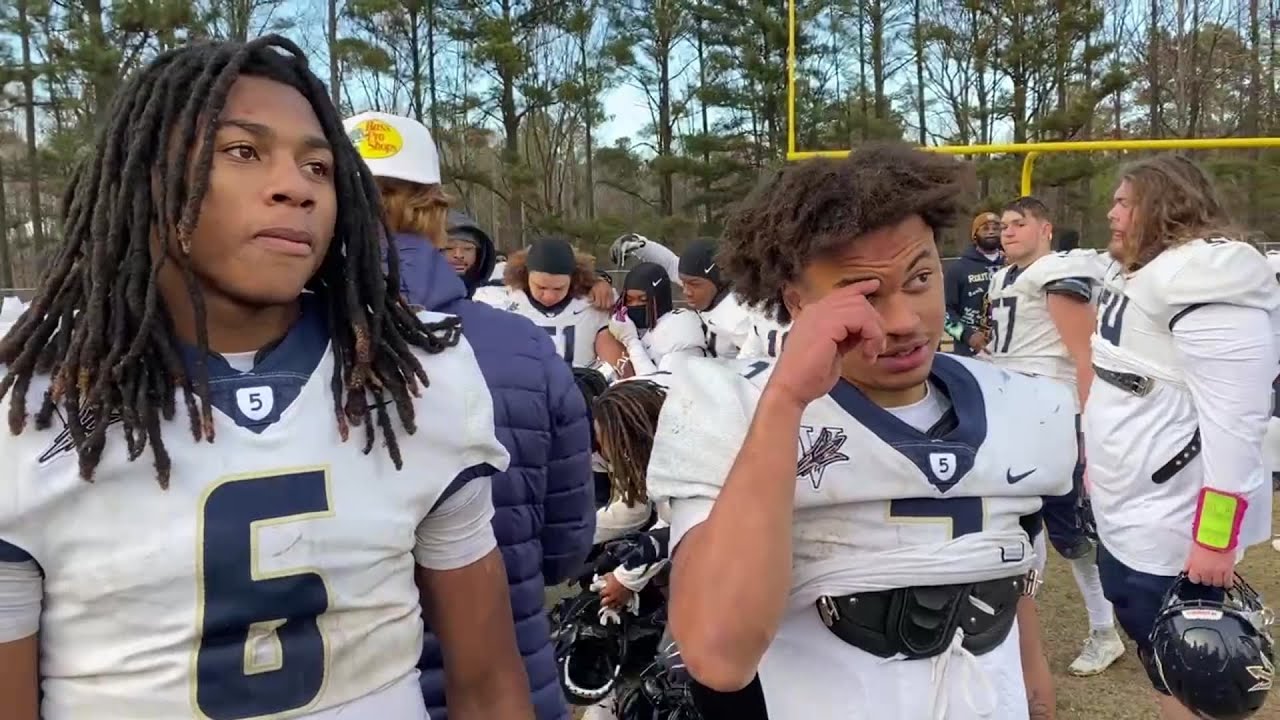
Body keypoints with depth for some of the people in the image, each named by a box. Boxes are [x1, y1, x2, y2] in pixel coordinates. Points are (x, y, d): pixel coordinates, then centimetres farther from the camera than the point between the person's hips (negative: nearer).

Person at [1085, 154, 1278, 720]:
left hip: (1175, 521, -10)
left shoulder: (1208, 279, -21)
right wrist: (1097, 461, 25)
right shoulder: (1137, 275, 11)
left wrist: (1216, 536, -25)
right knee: (1139, 626, 22)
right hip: (1127, 506, 10)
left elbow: (1233, 419, -25)